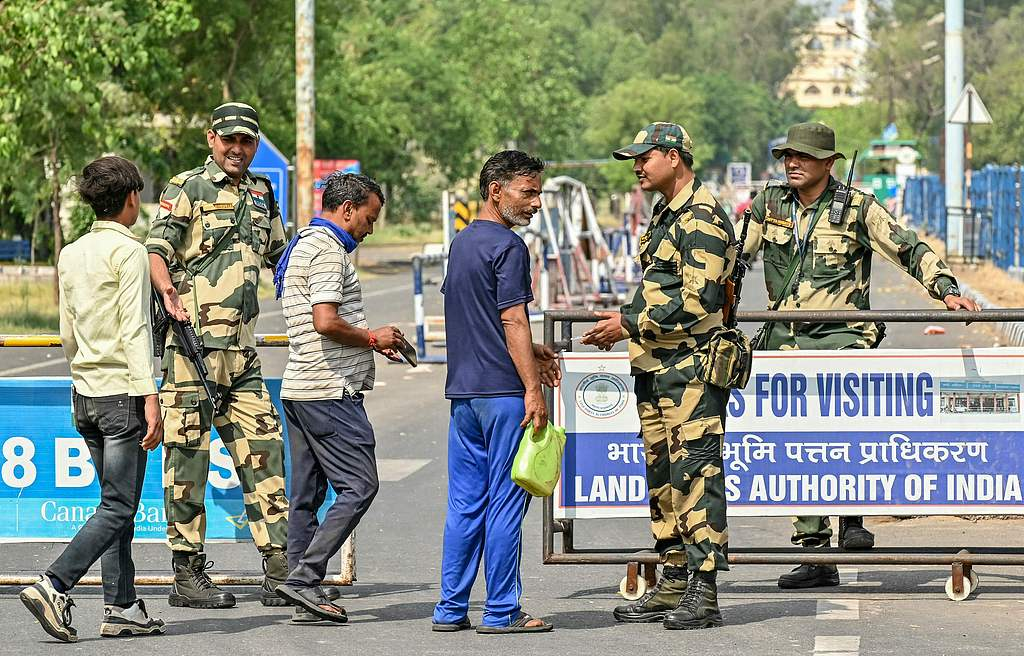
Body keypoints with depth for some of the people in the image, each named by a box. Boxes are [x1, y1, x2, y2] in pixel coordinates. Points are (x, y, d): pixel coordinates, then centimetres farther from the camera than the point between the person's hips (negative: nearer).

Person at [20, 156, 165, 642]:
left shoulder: (71, 254, 12)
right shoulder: (128, 251, -10)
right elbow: (134, 329, -16)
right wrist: (149, 397, -18)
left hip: (85, 394, 8)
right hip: (122, 392, -8)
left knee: (117, 504, 12)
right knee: (117, 508, -6)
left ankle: (121, 607, 10)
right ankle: (53, 587, -18)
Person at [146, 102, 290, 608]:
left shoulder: (260, 195, 19)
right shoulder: (187, 189, -2)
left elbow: (279, 255, 34)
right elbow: (155, 249, -13)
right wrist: (168, 291, -31)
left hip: (242, 350, 7)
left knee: (263, 454, 3)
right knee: (188, 458, -3)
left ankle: (279, 571, 5)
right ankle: (187, 575, 2)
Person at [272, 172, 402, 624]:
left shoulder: (302, 245, 21)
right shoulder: (328, 249, -12)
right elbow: (326, 322, -22)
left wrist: (369, 342, 18)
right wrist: (372, 339, -7)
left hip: (298, 389, 11)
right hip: (330, 391, -11)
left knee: (307, 494, 8)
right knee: (358, 486, -9)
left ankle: (305, 598, 8)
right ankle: (304, 578, -14)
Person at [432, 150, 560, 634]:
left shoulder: (461, 243, 16)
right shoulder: (507, 246, -11)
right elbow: (513, 321, -16)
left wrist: (530, 353, 22)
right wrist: (533, 388, -16)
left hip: (462, 390, 8)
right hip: (503, 391, -8)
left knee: (465, 502, 10)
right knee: (506, 501, -4)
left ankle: (451, 609, 10)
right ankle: (501, 611, -2)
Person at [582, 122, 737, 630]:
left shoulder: (702, 219, -13)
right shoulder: (665, 217, 19)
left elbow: (697, 303, -21)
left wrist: (631, 323, -16)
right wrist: (622, 322, 12)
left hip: (691, 367, -11)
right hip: (654, 366, 11)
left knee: (695, 474, -11)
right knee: (662, 474, 13)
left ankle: (703, 594, -12)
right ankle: (674, 583, 19)